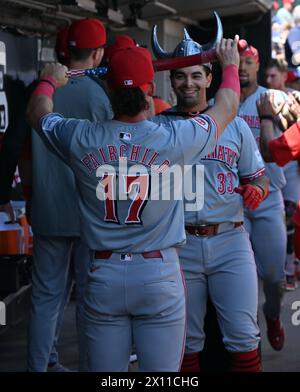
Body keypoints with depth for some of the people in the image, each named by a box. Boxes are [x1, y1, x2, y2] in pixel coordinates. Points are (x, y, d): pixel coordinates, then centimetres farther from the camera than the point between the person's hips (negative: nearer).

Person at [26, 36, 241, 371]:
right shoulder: (174, 139, -9)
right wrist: (230, 65, 30)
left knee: (104, 372, 13)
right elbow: (227, 109, 11)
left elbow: (37, 112, 19)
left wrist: (49, 81, 40)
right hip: (159, 276, -2)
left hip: (103, 277, 2)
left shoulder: (80, 139, -4)